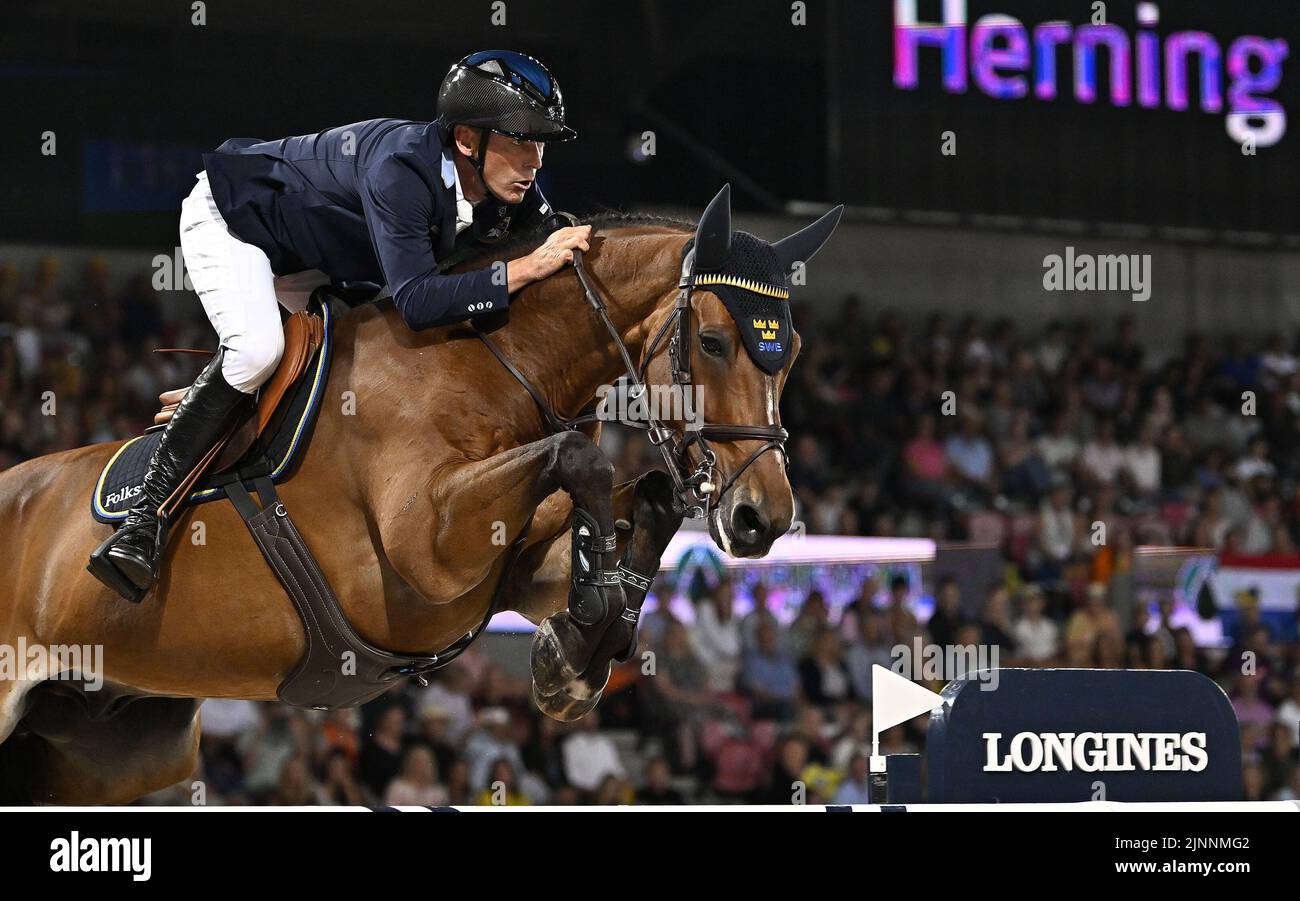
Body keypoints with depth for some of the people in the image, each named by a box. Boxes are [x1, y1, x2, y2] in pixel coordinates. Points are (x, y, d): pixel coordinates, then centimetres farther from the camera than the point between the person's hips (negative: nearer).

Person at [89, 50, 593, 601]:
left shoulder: (517, 198, -19)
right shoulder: (401, 168, -42)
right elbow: (416, 301, -48)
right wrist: (529, 269, -49)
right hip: (228, 217, -8)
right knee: (256, 348, -31)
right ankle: (146, 517, -26)